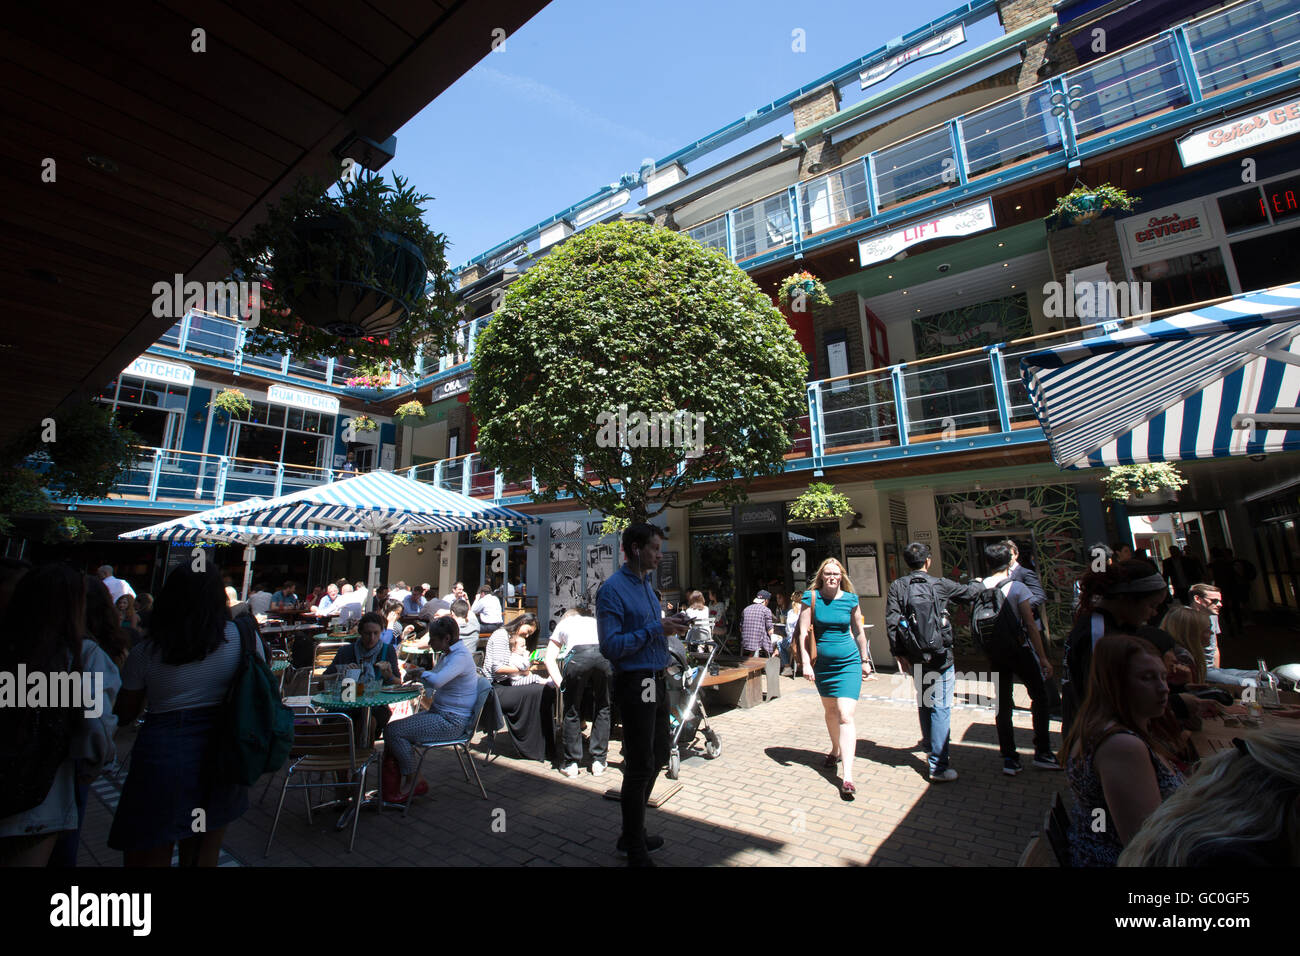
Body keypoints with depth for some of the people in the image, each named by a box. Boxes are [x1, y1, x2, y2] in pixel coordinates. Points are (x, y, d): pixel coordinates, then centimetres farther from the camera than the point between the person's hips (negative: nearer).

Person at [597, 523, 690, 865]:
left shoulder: (646, 583, 12)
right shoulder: (613, 588, -17)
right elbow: (610, 646, -23)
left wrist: (670, 624, 1)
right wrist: (655, 629, -21)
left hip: (656, 680, 9)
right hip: (635, 683, -9)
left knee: (656, 758, 21)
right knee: (641, 766, 3)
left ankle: (633, 834, 40)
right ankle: (636, 852, 24)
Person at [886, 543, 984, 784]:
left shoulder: (897, 586, -3)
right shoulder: (940, 584, -5)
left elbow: (892, 621, -8)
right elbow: (969, 592, 13)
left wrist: (898, 653, 0)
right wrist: (981, 583, 36)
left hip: (915, 657, 3)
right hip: (939, 655, -3)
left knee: (924, 701, 22)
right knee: (940, 707, 0)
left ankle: (929, 742, 43)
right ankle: (938, 766, 0)